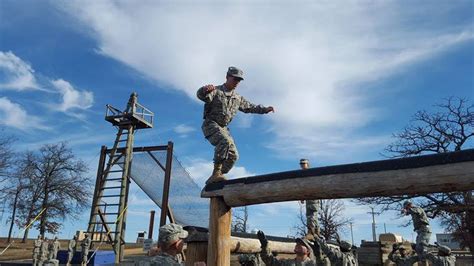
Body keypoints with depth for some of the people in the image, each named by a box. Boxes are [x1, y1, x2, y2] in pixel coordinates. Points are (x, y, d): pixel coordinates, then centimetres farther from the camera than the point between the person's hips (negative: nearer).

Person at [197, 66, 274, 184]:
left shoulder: (237, 98, 16)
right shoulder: (216, 91, -5)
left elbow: (250, 107, 28)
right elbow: (201, 95, -24)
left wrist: (265, 109, 19)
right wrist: (205, 90, -48)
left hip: (223, 128, 8)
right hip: (211, 124, -7)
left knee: (233, 155, 0)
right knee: (225, 142, -34)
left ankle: (213, 179, 8)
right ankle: (216, 172, -29)